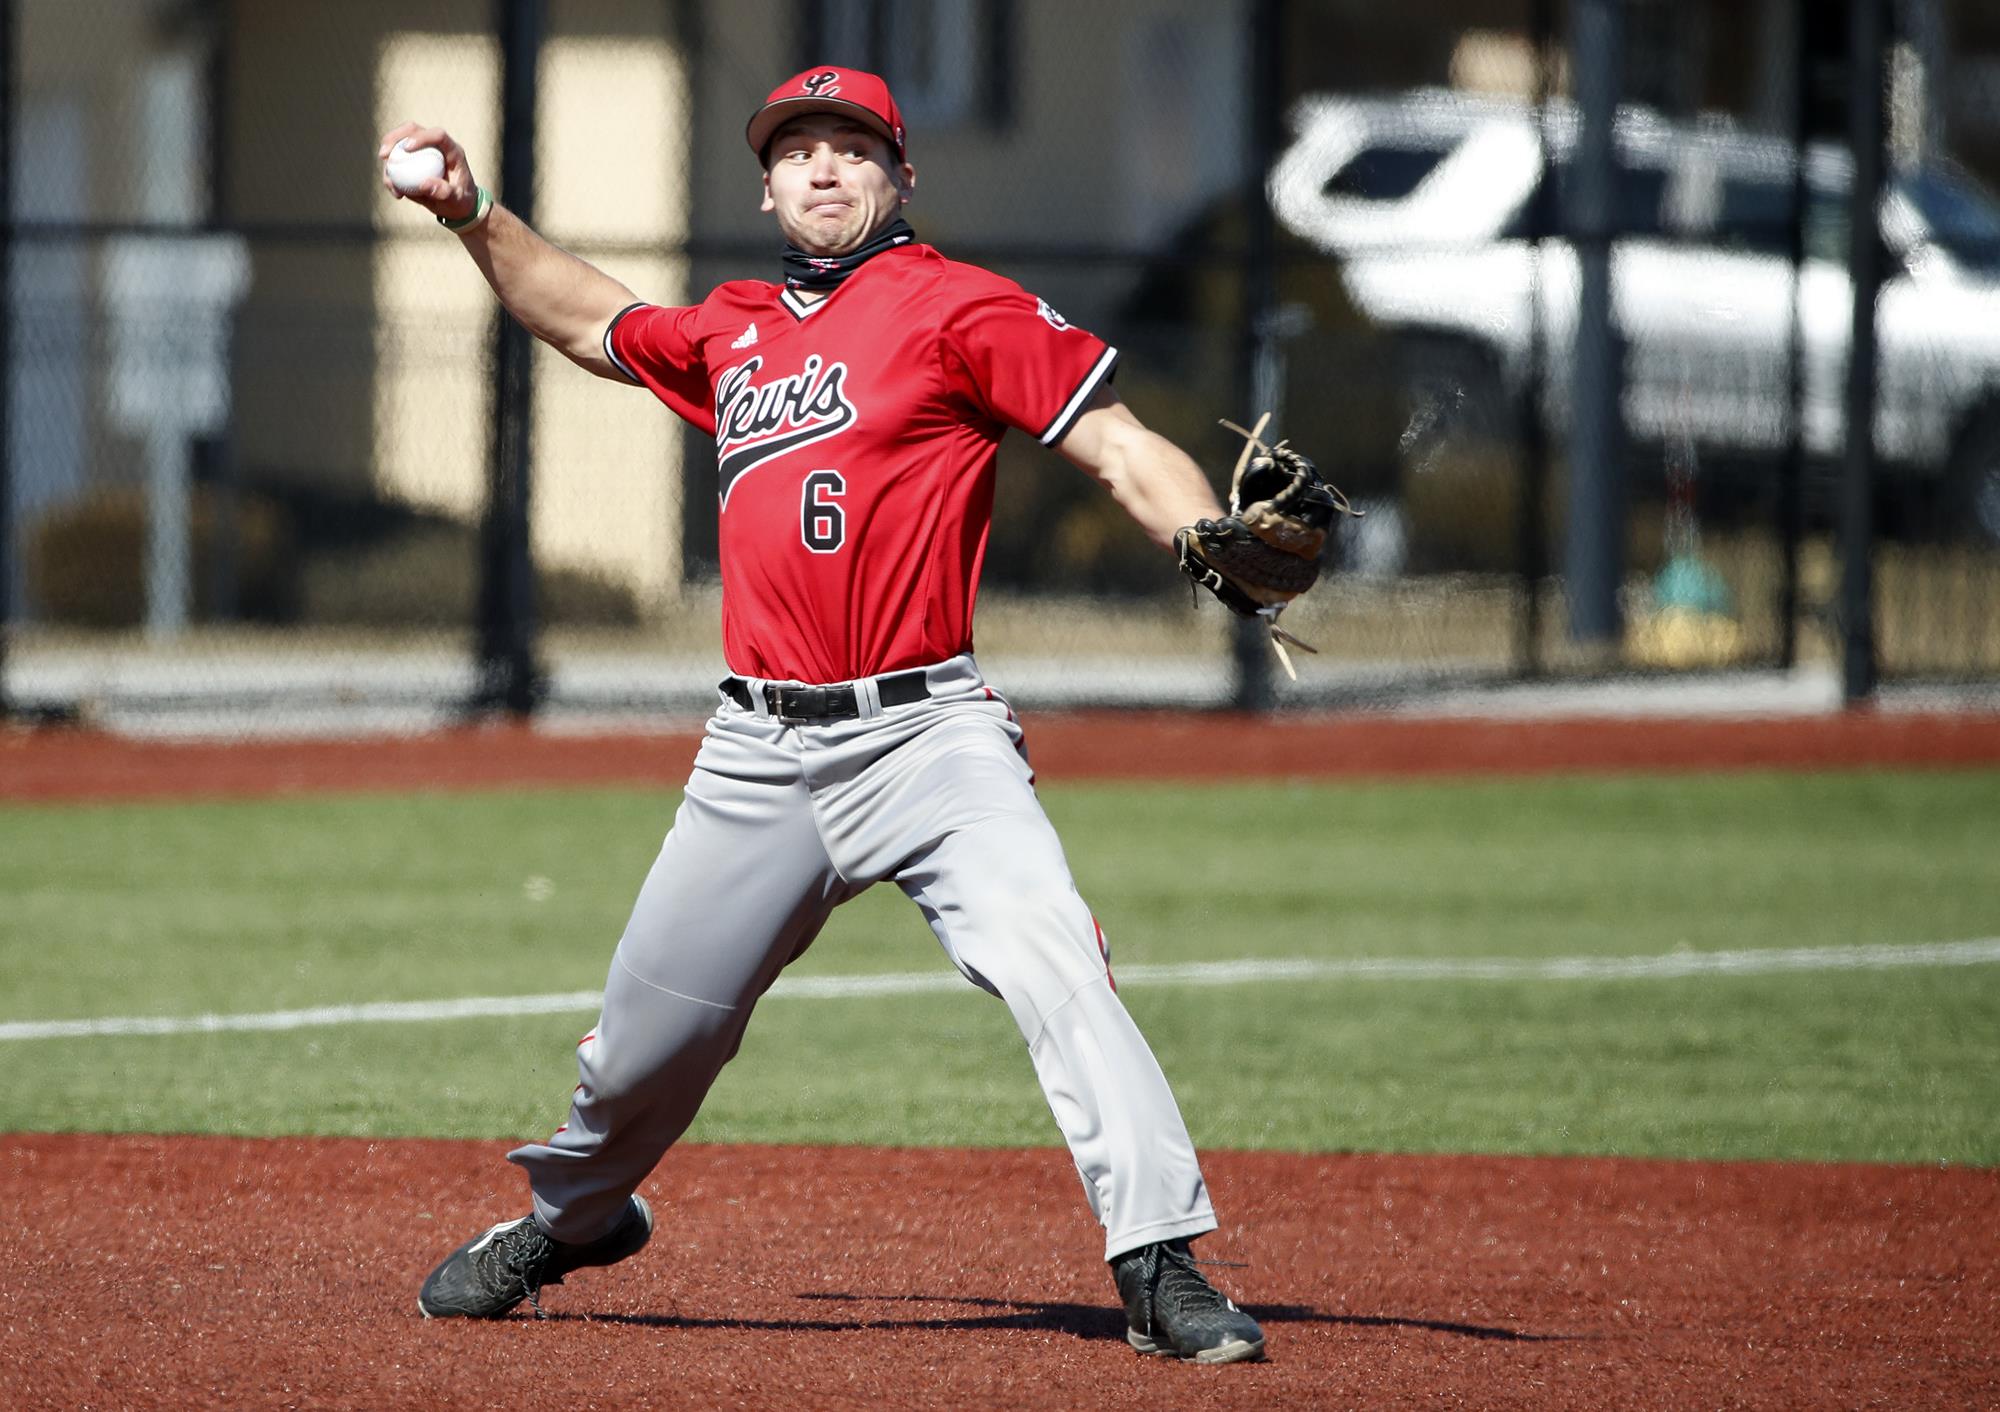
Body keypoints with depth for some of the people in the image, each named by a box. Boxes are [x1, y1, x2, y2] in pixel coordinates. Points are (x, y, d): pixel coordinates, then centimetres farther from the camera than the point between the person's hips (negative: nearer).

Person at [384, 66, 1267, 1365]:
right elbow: (586, 318, 36)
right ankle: (568, 1220, 39)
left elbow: (1123, 448, -9)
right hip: (762, 758, 5)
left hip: (925, 736, -5)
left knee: (1053, 965, -24)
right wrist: (474, 215, 25)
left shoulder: (956, 307, -2)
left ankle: (1162, 1268, -25)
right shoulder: (733, 332, 17)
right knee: (650, 1029, 11)